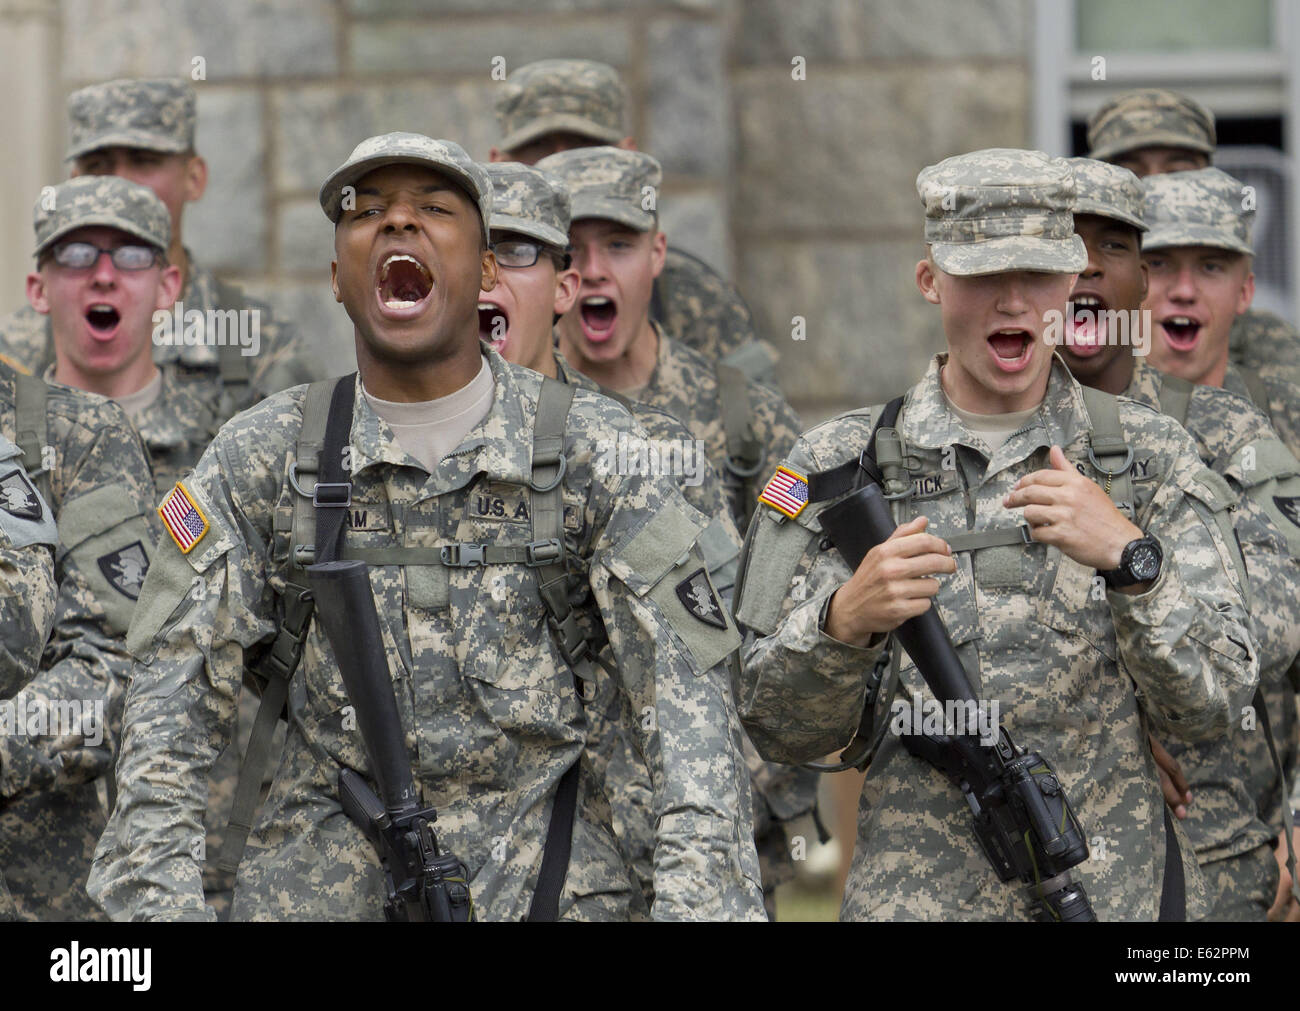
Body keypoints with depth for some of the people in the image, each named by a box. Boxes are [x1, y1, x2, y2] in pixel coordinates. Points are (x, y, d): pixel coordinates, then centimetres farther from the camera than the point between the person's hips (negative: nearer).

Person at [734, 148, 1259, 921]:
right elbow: (783, 731, 0)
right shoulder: (839, 468, 1)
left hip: (1122, 891, 1)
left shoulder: (1151, 459, 2)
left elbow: (1213, 702, -5)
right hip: (915, 894, 0)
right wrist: (845, 618, -20)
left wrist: (1127, 555, -19)